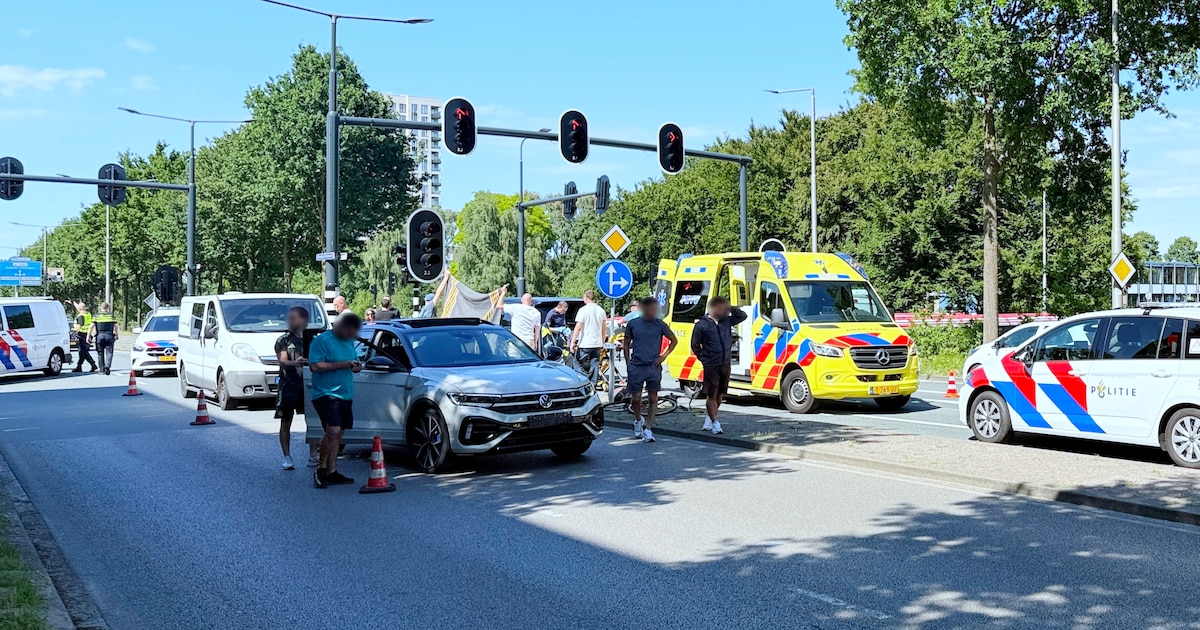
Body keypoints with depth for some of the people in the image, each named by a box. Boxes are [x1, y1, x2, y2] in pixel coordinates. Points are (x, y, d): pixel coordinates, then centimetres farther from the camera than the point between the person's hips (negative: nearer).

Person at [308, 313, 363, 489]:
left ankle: (331, 472, 15)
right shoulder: (322, 340, -9)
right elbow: (314, 366, -17)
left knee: (337, 434, 9)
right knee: (333, 430, -20)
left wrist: (356, 367, 3)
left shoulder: (349, 342, 17)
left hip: (345, 395, 8)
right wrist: (342, 364, -19)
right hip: (326, 394, -8)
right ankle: (321, 469, -6)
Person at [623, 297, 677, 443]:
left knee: (653, 399, -2)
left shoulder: (660, 325, 2)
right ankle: (638, 420, 31)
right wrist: (628, 362, 6)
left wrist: (664, 355, 2)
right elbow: (626, 344, 13)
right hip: (636, 367, 0)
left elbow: (673, 340, 13)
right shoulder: (632, 324, 3)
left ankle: (648, 429, 2)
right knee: (636, 399, 3)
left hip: (654, 367, 0)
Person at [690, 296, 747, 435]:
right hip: (711, 366, -6)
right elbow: (695, 344, -3)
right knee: (711, 395, -4)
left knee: (720, 394, 13)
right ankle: (715, 423, 1)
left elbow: (743, 316, 12)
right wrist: (704, 358, 0)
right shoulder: (702, 325, -10)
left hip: (725, 364, 6)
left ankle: (709, 418, 29)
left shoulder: (727, 321, 4)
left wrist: (731, 309, -2)